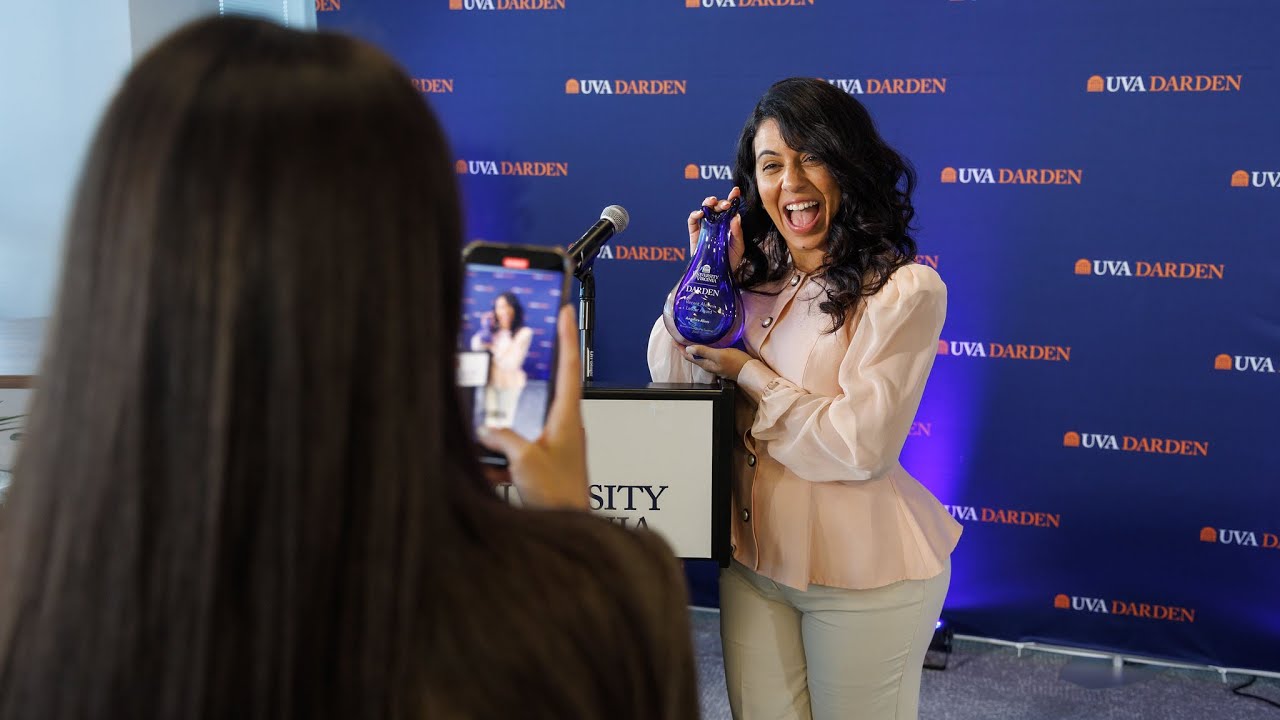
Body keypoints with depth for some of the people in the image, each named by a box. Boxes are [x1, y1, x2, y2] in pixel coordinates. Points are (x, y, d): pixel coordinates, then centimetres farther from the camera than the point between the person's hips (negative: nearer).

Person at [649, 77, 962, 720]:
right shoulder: (757, 274, 5)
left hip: (861, 573, -6)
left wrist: (748, 375, -13)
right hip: (754, 557, 6)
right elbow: (669, 378, 4)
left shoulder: (905, 290, -15)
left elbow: (861, 446, -21)